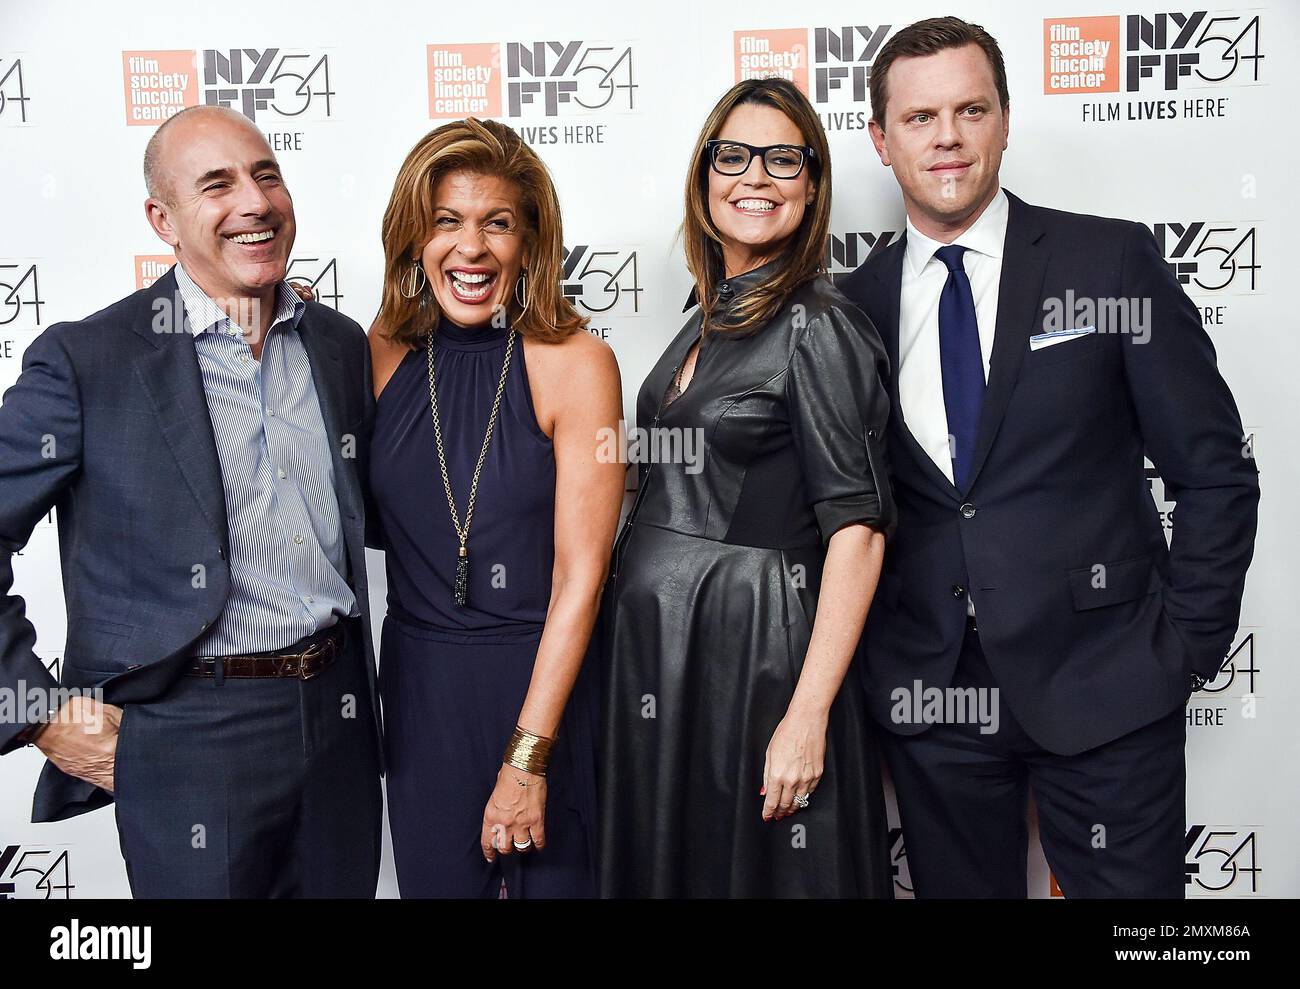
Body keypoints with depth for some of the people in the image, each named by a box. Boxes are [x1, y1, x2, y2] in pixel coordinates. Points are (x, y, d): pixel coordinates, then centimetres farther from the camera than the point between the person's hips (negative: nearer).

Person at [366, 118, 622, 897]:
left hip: (542, 686, -3)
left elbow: (581, 573, -14)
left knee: (552, 879, 13)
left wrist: (527, 754, -16)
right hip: (417, 687, 3)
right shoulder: (381, 358, 0)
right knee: (434, 878, 17)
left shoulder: (575, 362, -12)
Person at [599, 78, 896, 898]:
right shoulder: (712, 318, 11)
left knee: (758, 868, 7)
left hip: (753, 647, -8)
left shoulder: (818, 326, -13)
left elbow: (857, 529, -19)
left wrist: (808, 716, -23)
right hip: (655, 646, 8)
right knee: (666, 867, 18)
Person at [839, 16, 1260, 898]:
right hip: (928, 692, 3)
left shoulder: (1112, 261, -4)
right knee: (956, 886, 14)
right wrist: (863, 657, 3)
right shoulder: (856, 303, 4)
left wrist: (1186, 648, -5)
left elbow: (1215, 469, -2)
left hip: (1103, 686, -2)